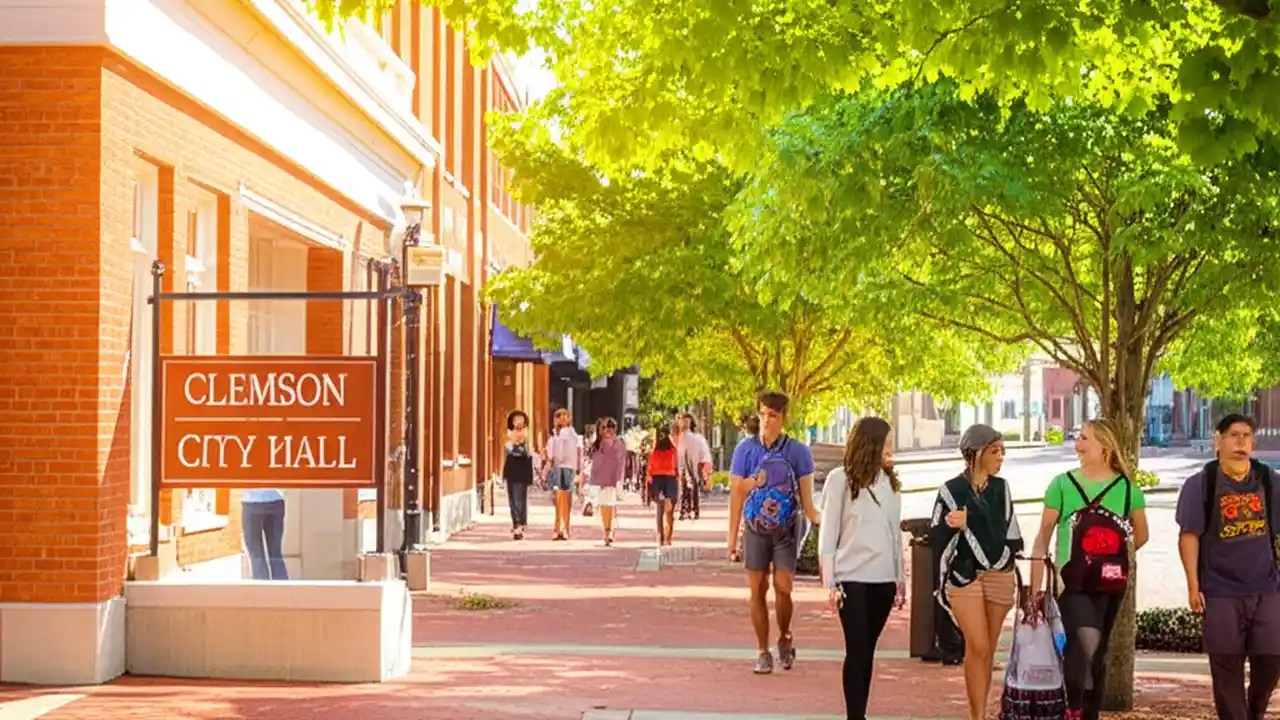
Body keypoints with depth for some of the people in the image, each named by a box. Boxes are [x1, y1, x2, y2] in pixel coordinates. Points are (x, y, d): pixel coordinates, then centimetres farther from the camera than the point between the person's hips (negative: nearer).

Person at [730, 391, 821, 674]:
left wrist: (820, 521, -18)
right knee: (758, 590, 3)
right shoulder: (745, 449, -1)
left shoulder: (798, 451, -3)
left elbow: (806, 500, 0)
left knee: (783, 587, -10)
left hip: (786, 528, -1)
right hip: (756, 527, 1)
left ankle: (785, 638, 17)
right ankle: (763, 652, 14)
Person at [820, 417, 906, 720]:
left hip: (883, 580, 4)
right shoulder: (840, 479, -4)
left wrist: (901, 578, 12)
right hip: (852, 579, -4)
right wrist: (830, 582, -6)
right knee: (857, 650, -6)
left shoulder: (890, 482, 10)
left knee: (867, 650, 7)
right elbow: (827, 534, -3)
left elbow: (896, 533, 14)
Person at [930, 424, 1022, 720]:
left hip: (999, 575, 4)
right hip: (963, 575, -4)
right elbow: (936, 536, -2)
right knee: (978, 647, -12)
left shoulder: (1001, 487, 10)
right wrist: (951, 525, -15)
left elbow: (1010, 530, 12)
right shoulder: (952, 490, -2)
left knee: (987, 650, 6)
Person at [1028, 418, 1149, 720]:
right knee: (1086, 642, -24)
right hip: (1072, 583, -3)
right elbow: (1043, 538, -1)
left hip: (1110, 585, 3)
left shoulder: (1126, 488, 2)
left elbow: (1141, 535, 18)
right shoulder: (1063, 484, -2)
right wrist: (1036, 586, -6)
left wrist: (1113, 554, 10)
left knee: (1097, 652, 10)